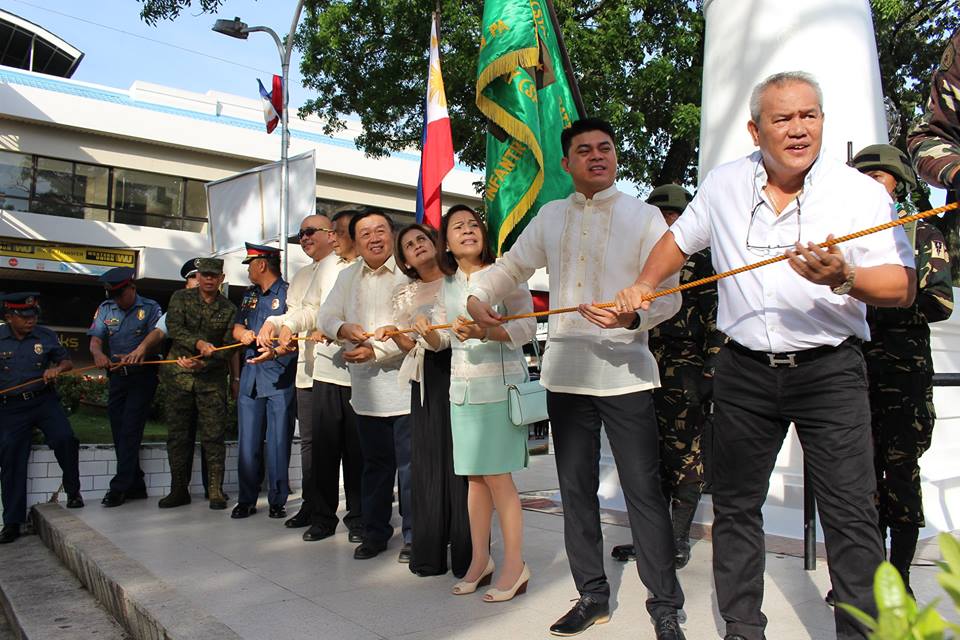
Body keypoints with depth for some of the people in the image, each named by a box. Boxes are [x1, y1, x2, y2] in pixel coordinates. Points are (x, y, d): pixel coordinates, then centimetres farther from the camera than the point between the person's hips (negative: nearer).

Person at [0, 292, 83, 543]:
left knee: (64, 439, -21)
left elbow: (67, 362, 11)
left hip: (44, 400, 0)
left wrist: (57, 369, -11)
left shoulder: (45, 336, 2)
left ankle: (73, 491, 3)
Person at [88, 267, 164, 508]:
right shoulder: (105, 309, 12)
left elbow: (157, 333, -16)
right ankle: (136, 486, 16)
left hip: (143, 376, -5)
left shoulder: (150, 307, 0)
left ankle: (120, 486, -6)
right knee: (119, 431, 6)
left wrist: (140, 350, -37)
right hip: (117, 377, 5)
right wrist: (98, 353, -24)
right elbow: (95, 338, 0)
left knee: (130, 430, -10)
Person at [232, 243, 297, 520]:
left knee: (278, 443, -1)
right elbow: (237, 327, 22)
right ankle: (247, 500, 17)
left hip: (280, 378, -6)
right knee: (247, 442, 7)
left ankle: (277, 501, 9)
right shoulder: (250, 295, 19)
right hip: (250, 377, 6)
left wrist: (276, 352, -30)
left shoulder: (288, 293, -4)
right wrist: (243, 333, -2)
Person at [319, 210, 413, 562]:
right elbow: (326, 316, 13)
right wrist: (343, 328, -10)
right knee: (375, 464, 16)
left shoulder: (410, 272, -7)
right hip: (365, 388, 6)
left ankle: (413, 536, 14)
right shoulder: (348, 277, 13)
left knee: (409, 466, 1)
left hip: (404, 386, -5)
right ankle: (375, 532, 28)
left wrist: (377, 351, -19)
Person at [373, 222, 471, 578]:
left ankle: (467, 554, 4)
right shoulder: (405, 295, 16)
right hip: (426, 379, 4)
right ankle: (430, 553, 14)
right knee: (427, 463, 4)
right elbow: (411, 346, 11)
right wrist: (394, 335, -8)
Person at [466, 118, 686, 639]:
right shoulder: (550, 216, 12)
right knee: (576, 490, 11)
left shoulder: (644, 216, 0)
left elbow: (668, 294, -7)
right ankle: (592, 595, 26)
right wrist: (478, 294, 2)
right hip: (565, 373, 4)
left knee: (643, 491, -1)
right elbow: (510, 266, 21)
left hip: (625, 372, -4)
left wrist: (632, 315, -27)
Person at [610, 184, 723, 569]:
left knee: (685, 456, -1)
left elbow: (716, 321, -6)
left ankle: (679, 538, 9)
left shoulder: (702, 264, 0)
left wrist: (710, 372, -13)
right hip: (646, 375, 6)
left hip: (684, 378, -6)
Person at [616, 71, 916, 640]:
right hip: (745, 372, 3)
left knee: (851, 514, -4)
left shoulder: (859, 190, -5)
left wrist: (844, 278, -29)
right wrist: (642, 286, 8)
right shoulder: (724, 184, 5)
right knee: (735, 506, 10)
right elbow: (679, 241, 21)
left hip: (829, 371, -3)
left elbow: (902, 287, -11)